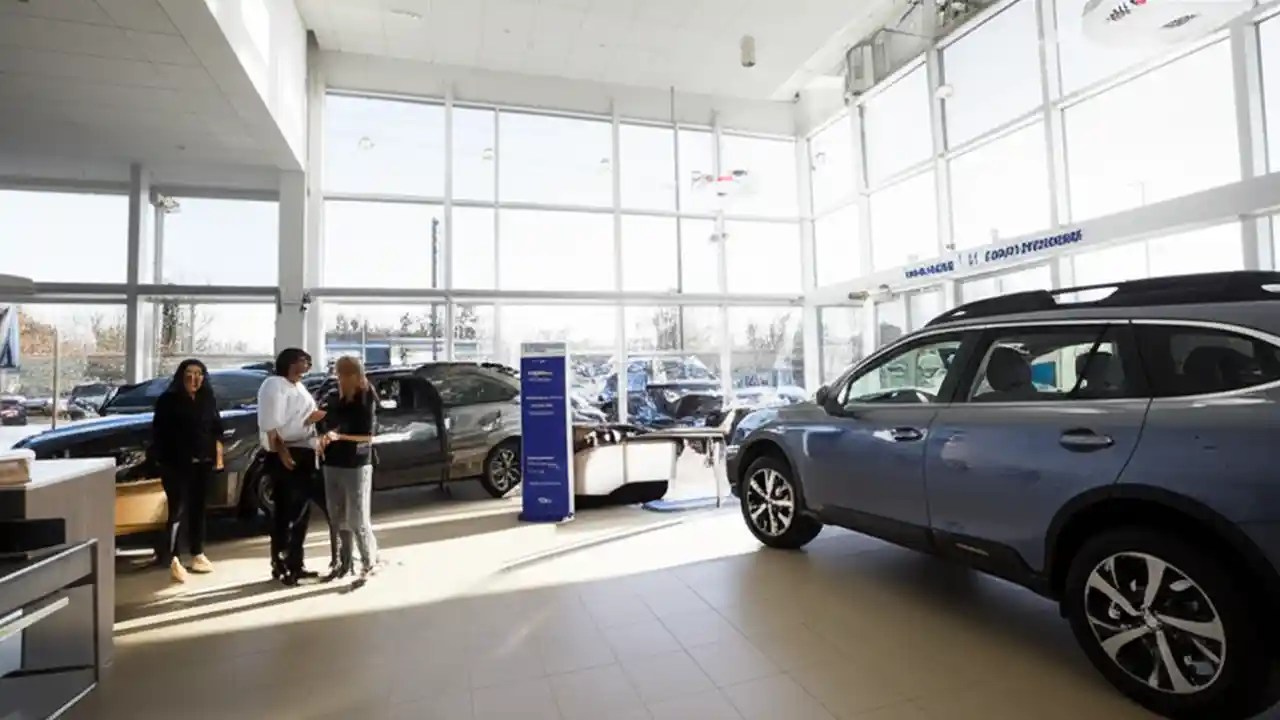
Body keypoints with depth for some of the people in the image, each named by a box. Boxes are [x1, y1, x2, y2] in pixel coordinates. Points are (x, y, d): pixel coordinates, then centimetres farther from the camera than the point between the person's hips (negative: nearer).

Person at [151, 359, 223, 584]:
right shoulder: (168, 400, -4)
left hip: (203, 463, 5)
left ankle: (197, 554, 22)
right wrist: (162, 460, -11)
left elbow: (216, 429, 15)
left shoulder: (209, 400, 11)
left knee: (198, 509, 12)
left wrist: (218, 455, 10)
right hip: (177, 464, -5)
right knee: (178, 510, -8)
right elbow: (159, 432, -6)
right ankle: (174, 560, -4)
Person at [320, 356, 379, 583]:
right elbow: (327, 426, 17)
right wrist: (324, 440, -3)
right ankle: (344, 563, 24)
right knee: (339, 519, 12)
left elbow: (368, 437, -10)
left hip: (357, 466, -5)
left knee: (358, 520, -2)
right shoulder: (333, 399, 6)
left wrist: (339, 436, -22)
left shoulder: (366, 401, -8)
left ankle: (368, 565, 11)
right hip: (332, 465, 5)